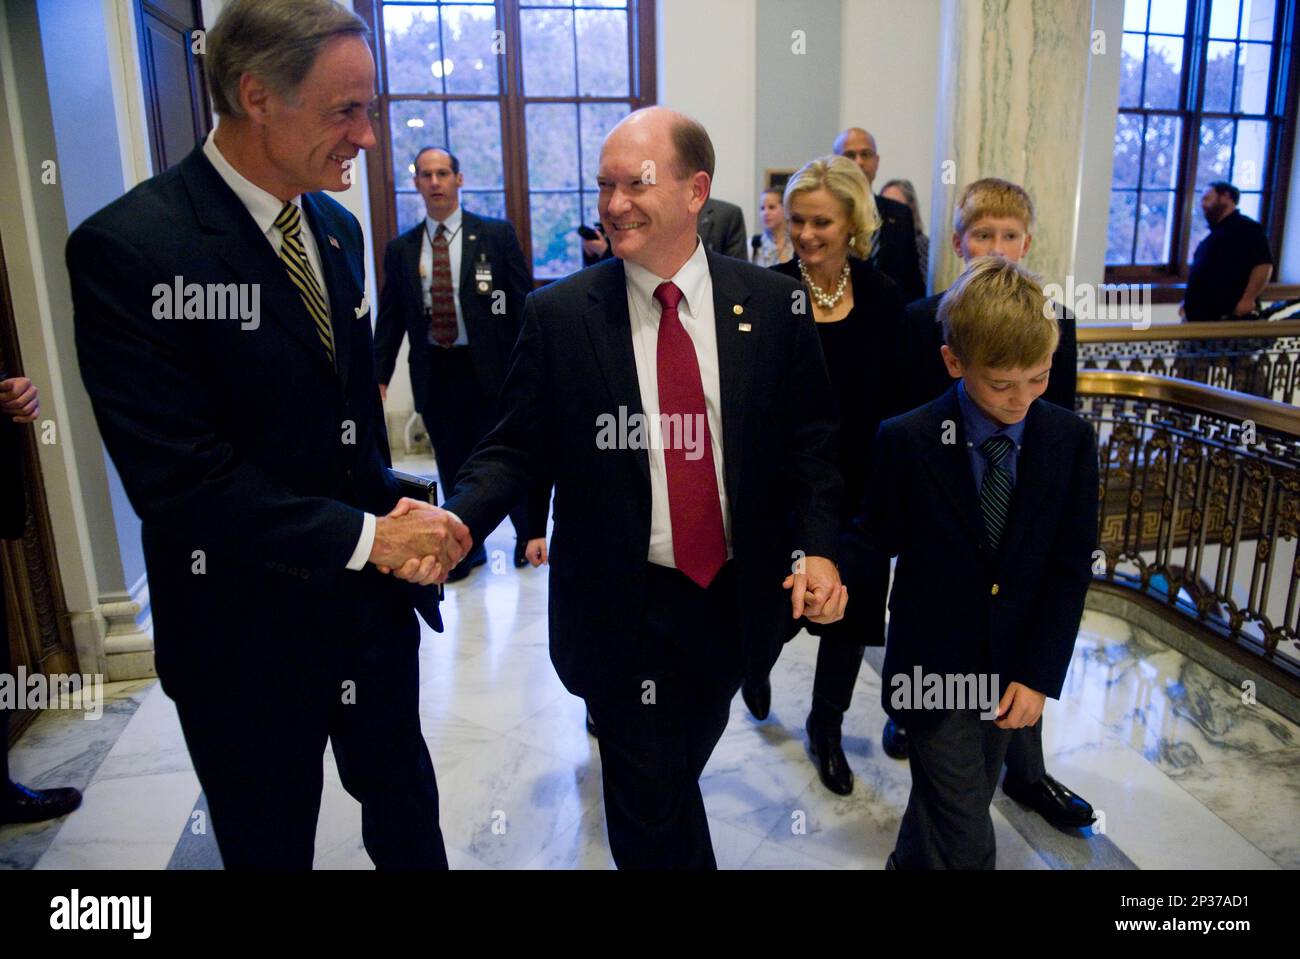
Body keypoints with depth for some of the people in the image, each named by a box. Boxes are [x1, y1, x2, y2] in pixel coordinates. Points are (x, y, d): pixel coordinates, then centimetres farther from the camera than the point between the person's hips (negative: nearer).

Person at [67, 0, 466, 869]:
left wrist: (395, 510, -7)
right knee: (271, 844, 20)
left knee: (408, 815, 24)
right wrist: (365, 535, -20)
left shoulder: (338, 229, 4)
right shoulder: (129, 249, -19)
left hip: (375, 601, 6)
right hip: (247, 630, -5)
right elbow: (178, 476, -23)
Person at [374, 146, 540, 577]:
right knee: (452, 465, 10)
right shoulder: (401, 249, 7)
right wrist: (379, 374, 1)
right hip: (434, 372, 3)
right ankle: (467, 547, 27)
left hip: (490, 366, -2)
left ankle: (526, 536, 30)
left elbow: (524, 302, -2)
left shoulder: (497, 234, -1)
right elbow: (390, 317, 9)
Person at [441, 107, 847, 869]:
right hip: (624, 609, -2)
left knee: (682, 770, 28)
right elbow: (517, 450, -5)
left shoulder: (773, 304, -4)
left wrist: (818, 547, -14)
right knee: (654, 813, 9)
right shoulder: (558, 314, -8)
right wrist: (457, 521, -23)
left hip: (736, 599, 3)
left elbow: (809, 442, 0)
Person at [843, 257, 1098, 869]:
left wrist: (1040, 675, -7)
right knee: (966, 844, -2)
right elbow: (874, 542, -6)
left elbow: (1071, 566, -3)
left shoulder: (1070, 440, -5)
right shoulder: (906, 441, -13)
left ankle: (911, 860, 49)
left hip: (1015, 672, 3)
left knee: (958, 811, 21)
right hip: (932, 672, -3)